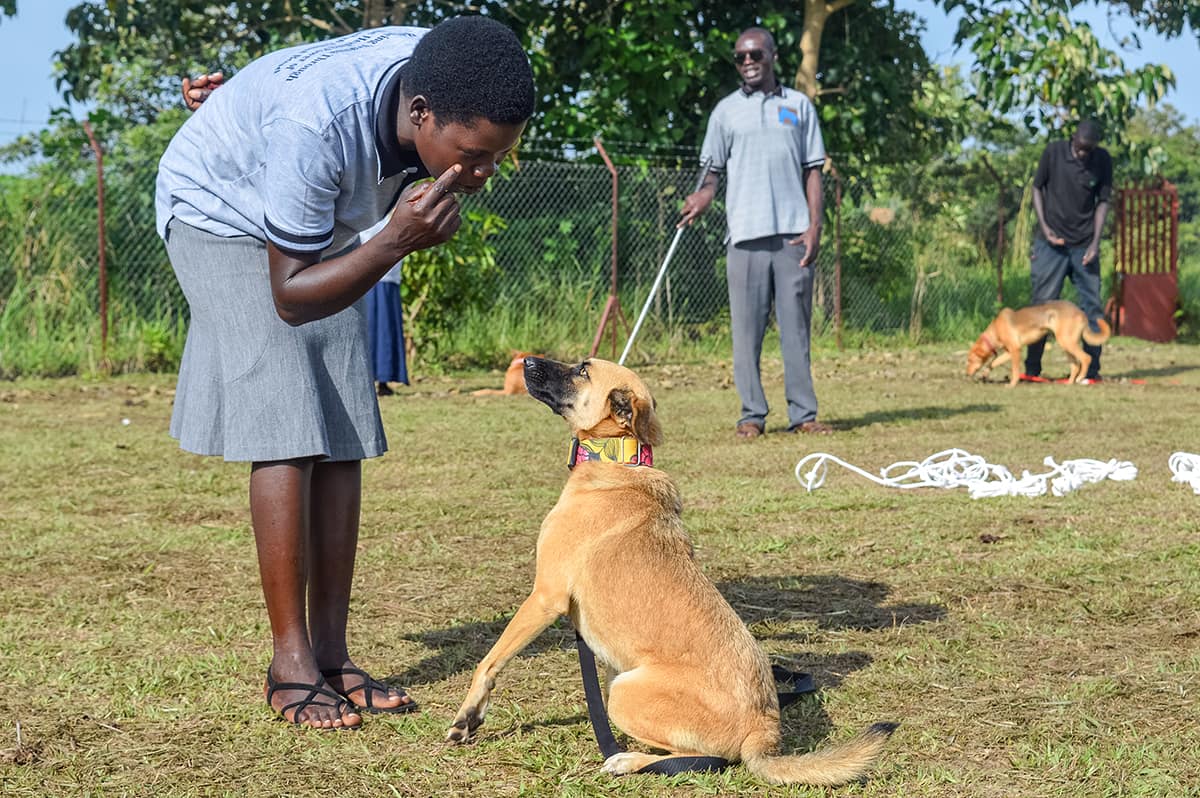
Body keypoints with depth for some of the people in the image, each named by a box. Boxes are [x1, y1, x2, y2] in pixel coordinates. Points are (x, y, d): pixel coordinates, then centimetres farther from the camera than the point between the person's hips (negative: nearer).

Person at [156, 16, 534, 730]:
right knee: (285, 437, -17)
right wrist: (394, 243, -43)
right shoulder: (314, 124, -41)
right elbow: (290, 298, -32)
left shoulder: (444, 80, -23)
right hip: (221, 212, -6)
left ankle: (332, 652, 2)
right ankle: (291, 664, -11)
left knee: (343, 441, -2)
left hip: (319, 230, 7)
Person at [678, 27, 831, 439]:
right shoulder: (726, 110, 12)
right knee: (747, 327, -2)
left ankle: (803, 414, 2)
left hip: (794, 234, 0)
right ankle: (752, 415, 2)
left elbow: (812, 171, 10)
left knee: (796, 325, 1)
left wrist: (814, 227, -1)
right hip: (746, 234, 0)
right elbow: (714, 169, 10)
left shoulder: (799, 106, 12)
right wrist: (702, 197, -13)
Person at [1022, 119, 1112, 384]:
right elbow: (1037, 188, 3)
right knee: (1042, 304, -2)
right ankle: (1031, 369, 4)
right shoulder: (1053, 152, -6)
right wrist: (1044, 227, -8)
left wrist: (1095, 242, -6)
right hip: (1051, 243, -1)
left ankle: (1092, 371, 7)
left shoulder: (1103, 161, -3)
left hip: (1084, 246, 2)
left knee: (1092, 307, 1)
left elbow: (1103, 201, 2)